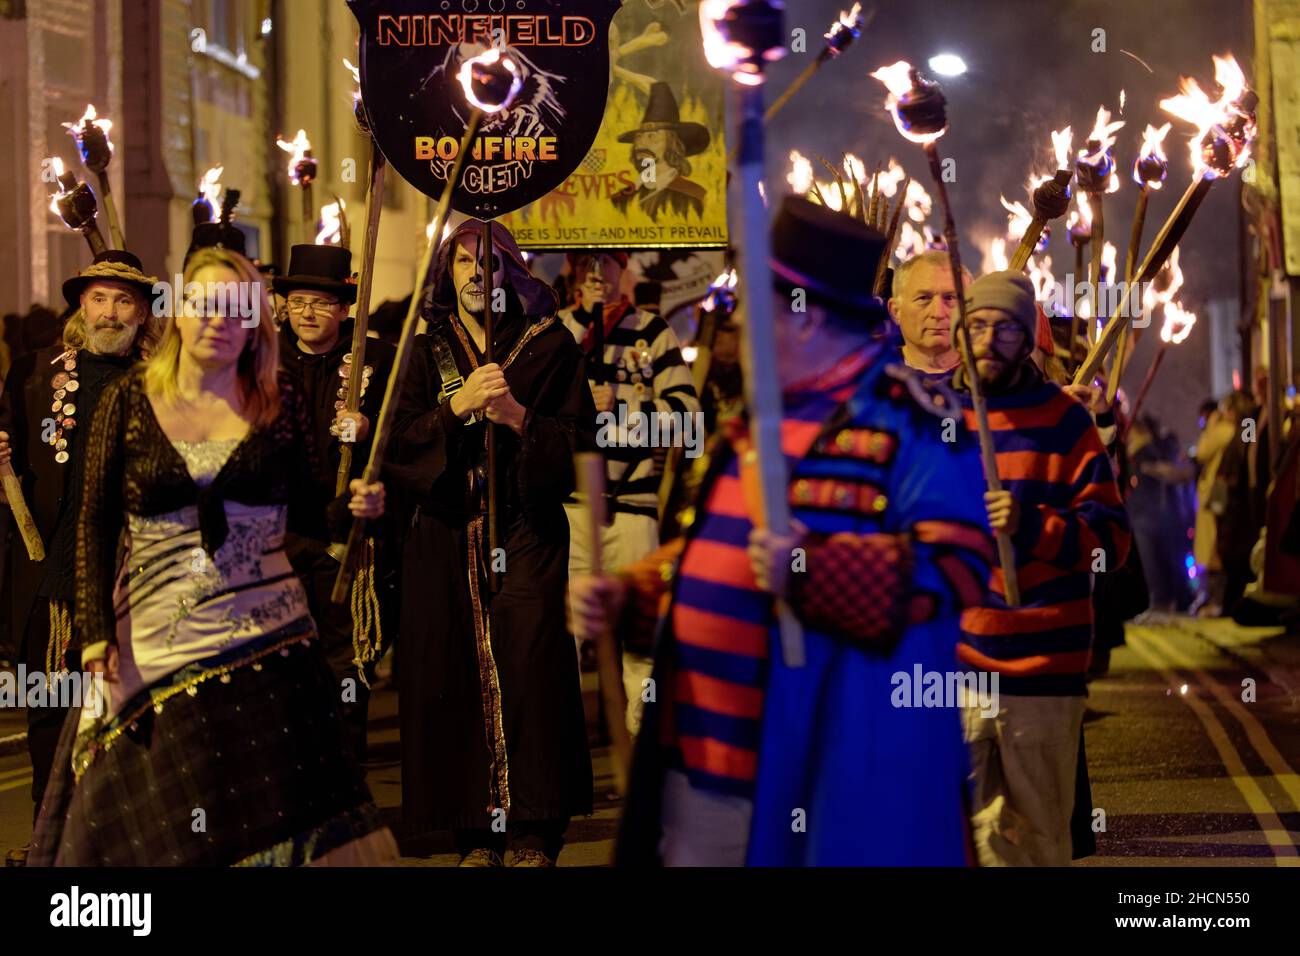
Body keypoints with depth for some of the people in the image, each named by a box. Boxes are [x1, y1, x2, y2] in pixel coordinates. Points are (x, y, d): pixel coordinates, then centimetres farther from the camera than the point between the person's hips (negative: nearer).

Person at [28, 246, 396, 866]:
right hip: (153, 646, 0)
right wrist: (96, 631, -5)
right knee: (154, 829, 1)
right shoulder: (128, 401, 3)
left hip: (268, 644, 0)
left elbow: (303, 510, 9)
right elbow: (95, 524, 3)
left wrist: (351, 506, -12)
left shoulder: (280, 403, 5)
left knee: (276, 813, -4)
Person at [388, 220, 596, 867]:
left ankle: (535, 836, -9)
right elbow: (399, 441, 3)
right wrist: (456, 407, -12)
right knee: (458, 671, -6)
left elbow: (580, 438, 3)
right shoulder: (426, 351, 14)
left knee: (529, 662, -14)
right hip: (447, 535, 2)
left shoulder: (549, 345, 8)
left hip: (527, 528, -2)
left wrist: (518, 417, -12)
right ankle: (477, 833, 0)